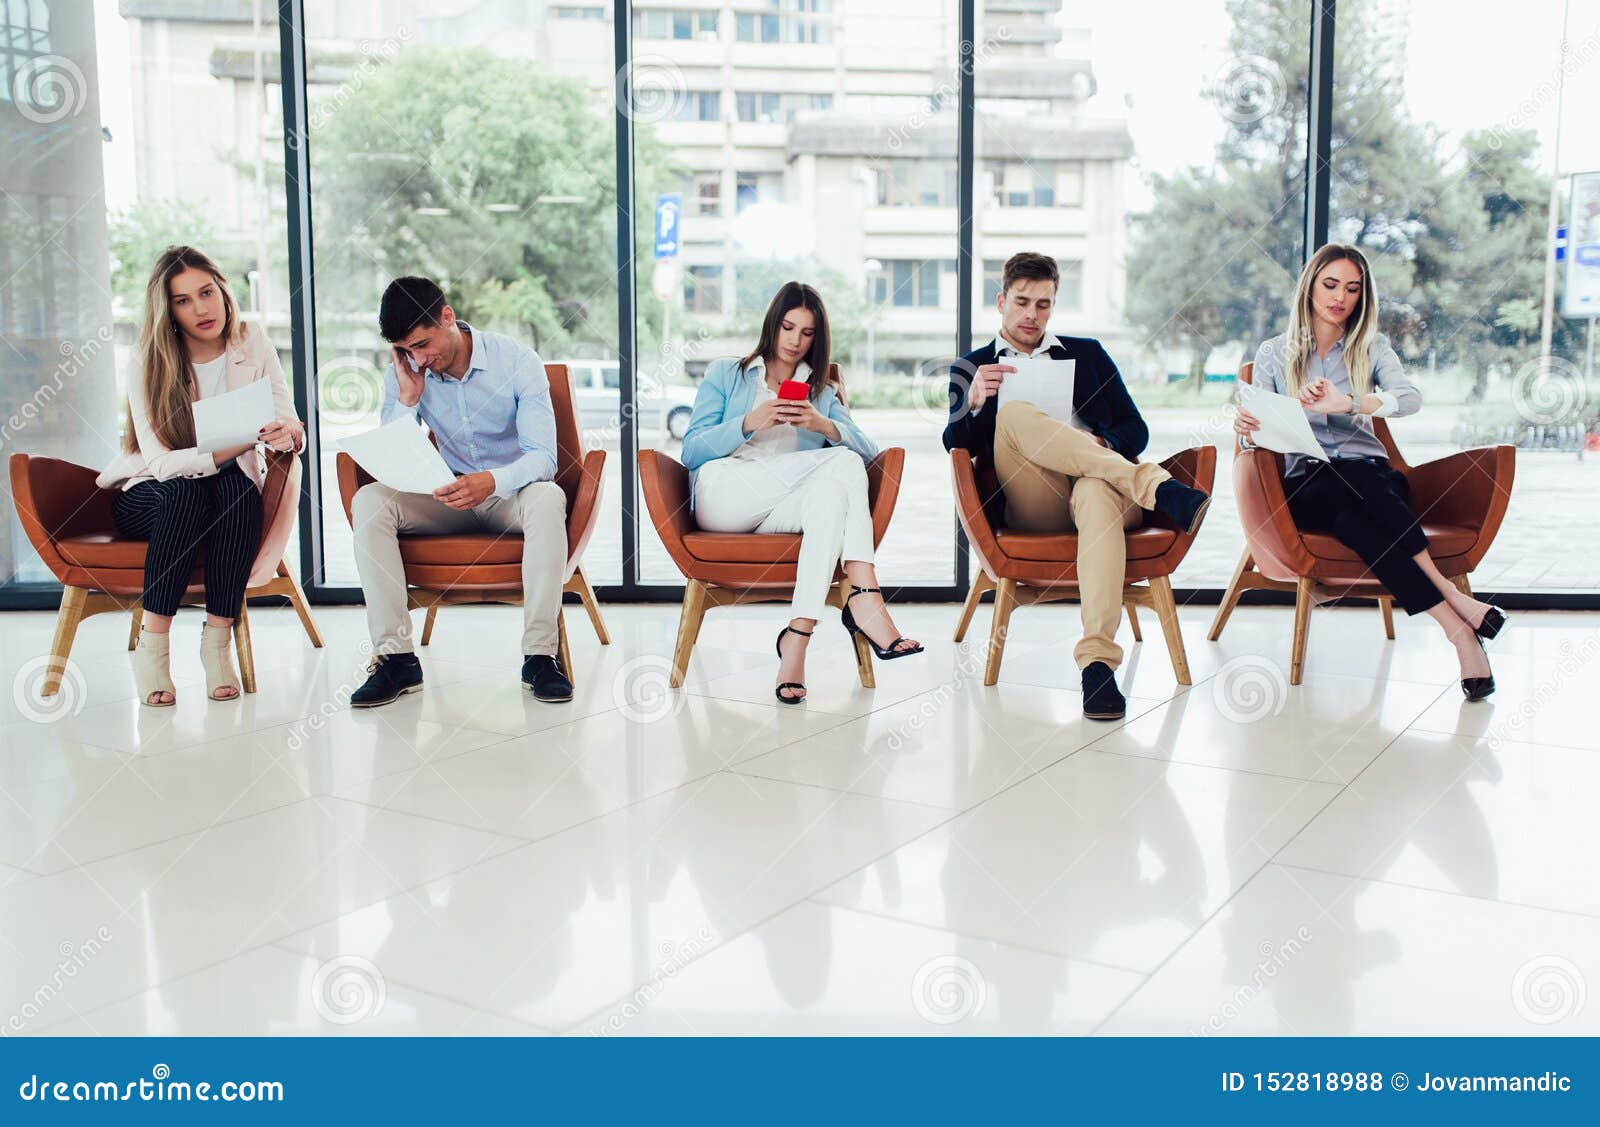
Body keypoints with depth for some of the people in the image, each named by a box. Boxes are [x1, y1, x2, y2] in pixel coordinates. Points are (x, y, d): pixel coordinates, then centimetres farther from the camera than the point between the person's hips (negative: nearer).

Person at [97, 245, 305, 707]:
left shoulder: (254, 345, -6)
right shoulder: (147, 363, -13)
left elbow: (291, 428, -9)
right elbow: (161, 462, -22)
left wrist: (289, 434, -36)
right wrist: (240, 444, -39)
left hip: (233, 489, 2)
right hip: (148, 497, -1)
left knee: (239, 488, -34)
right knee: (187, 492, -36)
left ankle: (217, 639, -30)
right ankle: (152, 645, -31)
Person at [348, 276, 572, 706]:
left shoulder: (516, 361, -12)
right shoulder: (403, 375, -3)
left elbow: (543, 456, -21)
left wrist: (492, 481, -42)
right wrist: (407, 399, -20)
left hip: (509, 494, -3)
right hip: (447, 496, 3)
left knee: (547, 498, -37)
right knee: (369, 501, -23)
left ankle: (540, 654, -33)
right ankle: (396, 657, -26)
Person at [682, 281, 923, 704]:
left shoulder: (822, 393, 27)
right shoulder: (725, 375, 22)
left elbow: (868, 452, 9)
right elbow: (692, 453, 6)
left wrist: (825, 426, -11)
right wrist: (749, 423, -10)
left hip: (782, 510, 3)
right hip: (722, 496, -3)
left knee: (831, 493, -35)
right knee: (842, 464, -26)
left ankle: (797, 636, -46)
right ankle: (864, 598, -39)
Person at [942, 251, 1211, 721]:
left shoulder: (1087, 353, 27)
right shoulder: (970, 368, 23)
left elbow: (1136, 430, 18)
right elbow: (953, 446, 8)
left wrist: (1103, 445, -5)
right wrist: (974, 402, -12)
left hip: (1101, 484, 1)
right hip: (1029, 504, 0)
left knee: (1098, 493, -39)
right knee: (1013, 413, -30)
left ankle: (1097, 660, -51)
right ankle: (1157, 487, -38)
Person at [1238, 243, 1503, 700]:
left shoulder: (1372, 348, 12)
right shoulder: (1274, 353, 13)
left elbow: (1410, 398, -9)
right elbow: (1260, 432, 5)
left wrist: (1349, 403, -29)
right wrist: (1246, 427, -21)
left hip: (1370, 477, 0)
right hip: (1304, 487, 0)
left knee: (1354, 489, -38)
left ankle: (1458, 629, -36)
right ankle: (1458, 613, -37)